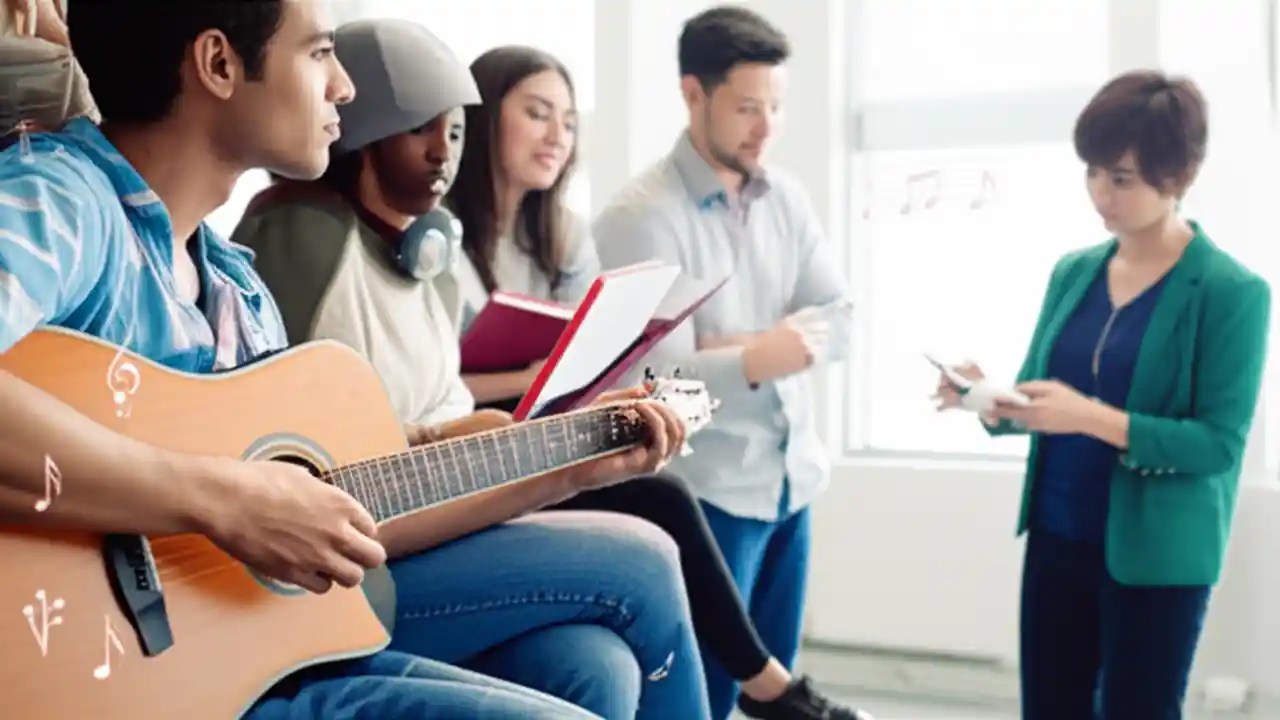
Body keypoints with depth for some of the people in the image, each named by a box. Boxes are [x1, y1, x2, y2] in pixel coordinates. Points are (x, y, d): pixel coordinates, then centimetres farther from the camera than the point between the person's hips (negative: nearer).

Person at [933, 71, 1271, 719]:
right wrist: (992, 403, -13)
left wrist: (1092, 418, -28)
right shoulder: (1073, 272, 6)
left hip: (1155, 557, -5)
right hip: (1056, 538, 6)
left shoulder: (1233, 293, -11)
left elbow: (1220, 443, -16)